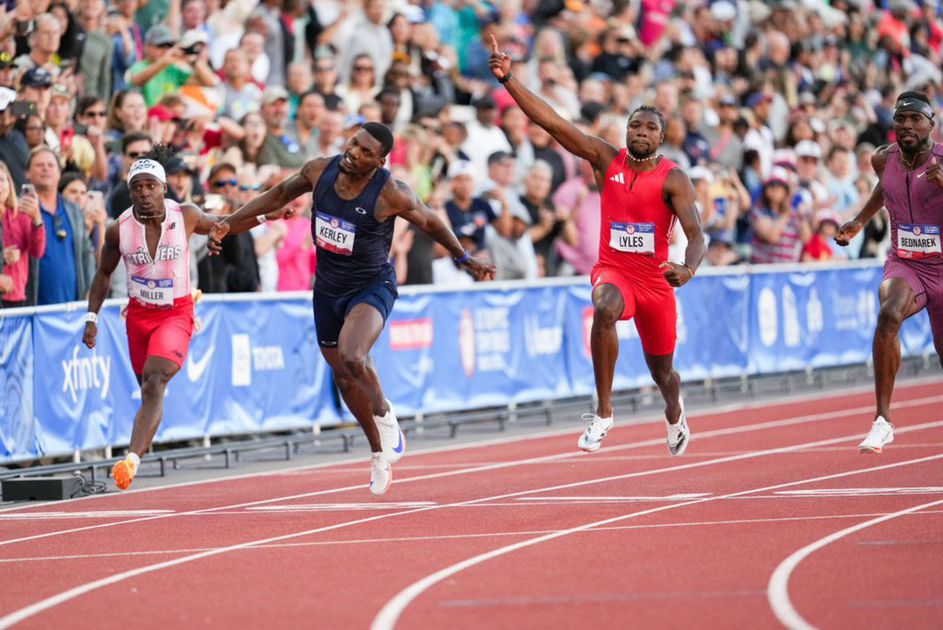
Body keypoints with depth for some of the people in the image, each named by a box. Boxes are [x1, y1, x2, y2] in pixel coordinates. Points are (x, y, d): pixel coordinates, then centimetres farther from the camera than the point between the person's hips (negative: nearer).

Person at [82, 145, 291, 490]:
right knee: (148, 390, 10)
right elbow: (104, 274, 7)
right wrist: (92, 317, 1)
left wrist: (267, 215, 2)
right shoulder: (119, 230, -9)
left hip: (176, 313, -2)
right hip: (139, 313, 2)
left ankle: (132, 459, -33)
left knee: (154, 384, -22)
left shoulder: (186, 216, -10)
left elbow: (224, 225, 11)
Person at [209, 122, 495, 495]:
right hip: (328, 289, 5)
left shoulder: (391, 194, -23)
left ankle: (385, 417, -1)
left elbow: (430, 223, -5)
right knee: (345, 379, 14)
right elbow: (279, 196, 7)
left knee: (352, 358, -32)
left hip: (371, 286, -5)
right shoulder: (320, 171, -11)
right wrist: (228, 223, 5)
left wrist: (465, 259, 2)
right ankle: (380, 454, 35)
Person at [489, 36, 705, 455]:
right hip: (612, 269, 0)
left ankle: (674, 412, 55)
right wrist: (508, 81, -17)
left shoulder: (673, 179, -10)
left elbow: (696, 235, -20)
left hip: (655, 278, 0)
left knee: (661, 370, 15)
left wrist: (688, 269, -42)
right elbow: (552, 122, -9)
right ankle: (603, 413, -31)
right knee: (605, 309, -37)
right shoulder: (606, 160, -3)